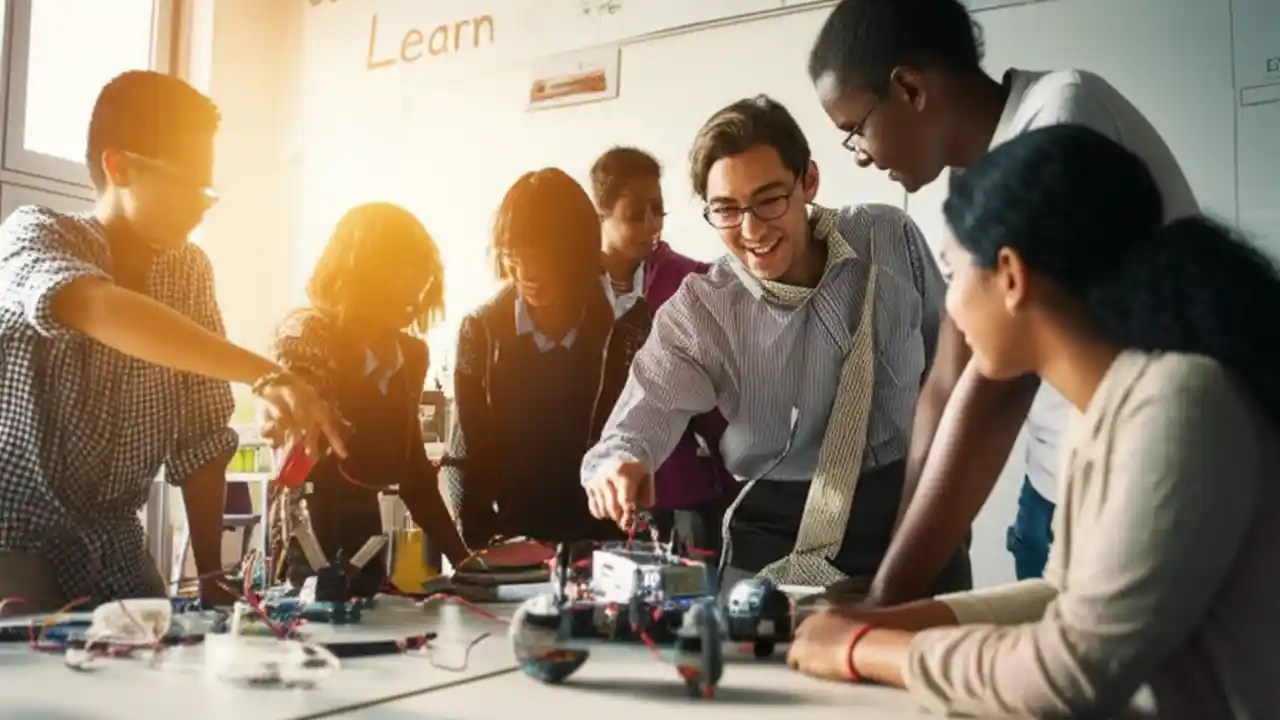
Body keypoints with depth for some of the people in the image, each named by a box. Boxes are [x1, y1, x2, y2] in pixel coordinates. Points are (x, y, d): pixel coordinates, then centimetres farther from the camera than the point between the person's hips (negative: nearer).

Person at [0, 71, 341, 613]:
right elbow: (99, 310, -38)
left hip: (112, 547, 5)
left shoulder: (190, 272, 2)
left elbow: (200, 437, 1)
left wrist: (211, 579, -4)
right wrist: (265, 376, -49)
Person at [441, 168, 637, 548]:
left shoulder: (625, 327, -4)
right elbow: (466, 457, 0)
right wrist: (481, 550, -7)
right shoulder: (481, 329, -2)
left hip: (602, 542, -1)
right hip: (509, 542, 1)